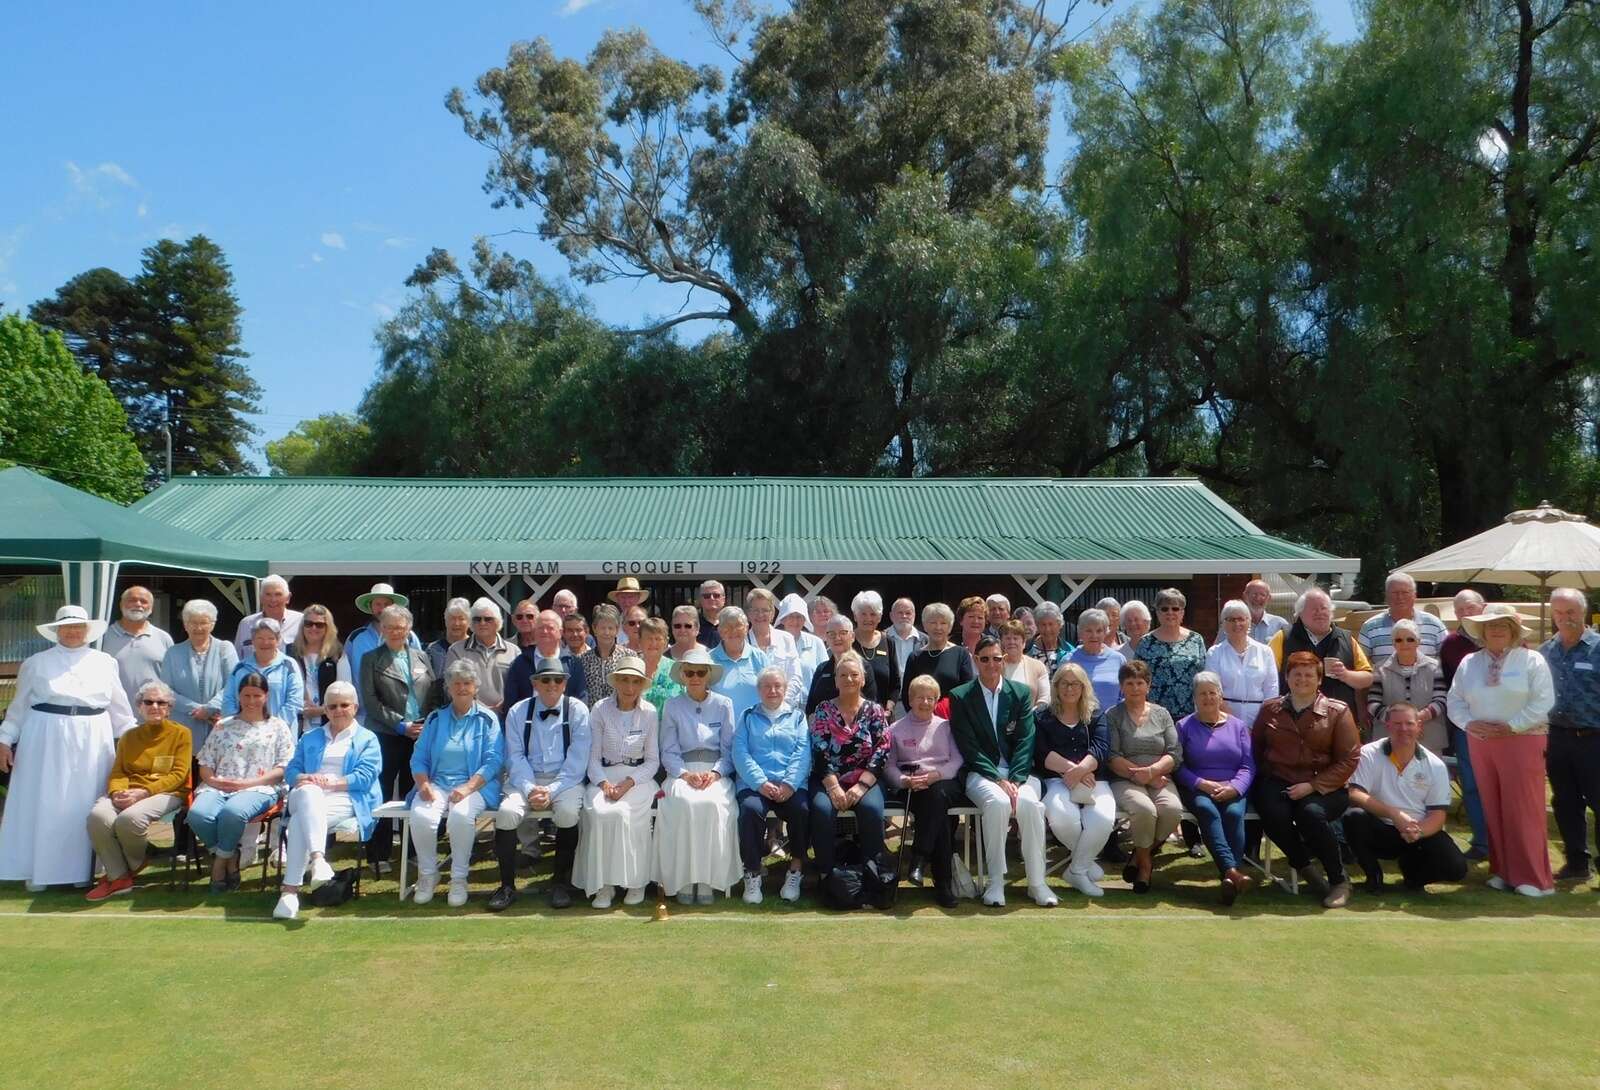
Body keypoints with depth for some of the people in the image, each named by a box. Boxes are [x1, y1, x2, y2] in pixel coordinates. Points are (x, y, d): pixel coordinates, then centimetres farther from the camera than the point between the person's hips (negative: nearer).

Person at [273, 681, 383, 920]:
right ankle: (317, 858, -53)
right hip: (306, 796, 3)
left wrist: (331, 782, -13)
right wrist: (305, 779, -7)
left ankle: (290, 889, -39)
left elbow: (365, 776, 1)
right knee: (309, 792, -37)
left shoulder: (367, 739, 16)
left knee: (301, 820, -33)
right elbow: (291, 770, 18)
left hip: (345, 800, -2)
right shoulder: (309, 738, 30)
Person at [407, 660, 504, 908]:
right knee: (421, 816, -28)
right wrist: (423, 783, -8)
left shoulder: (487, 719, 7)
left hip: (475, 785, -3)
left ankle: (459, 878, -15)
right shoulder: (435, 718, 17)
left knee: (461, 815, -34)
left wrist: (467, 788, -17)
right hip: (437, 784, 3)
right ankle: (428, 875, -5)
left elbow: (494, 761, -3)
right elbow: (419, 758, 13)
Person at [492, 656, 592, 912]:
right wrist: (530, 789, -15)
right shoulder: (518, 712, 7)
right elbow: (515, 757, 2)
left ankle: (561, 881, -10)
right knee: (506, 812, -27)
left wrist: (552, 791, -16)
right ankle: (507, 885, -9)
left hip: (566, 779, -2)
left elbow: (577, 759, -5)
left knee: (568, 812, -32)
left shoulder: (577, 710, 1)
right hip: (526, 778, 2)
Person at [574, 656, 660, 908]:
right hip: (604, 775, 1)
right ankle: (603, 884, -17)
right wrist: (604, 783, -15)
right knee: (599, 812, -30)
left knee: (626, 813, -31)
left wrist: (628, 783, -13)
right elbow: (593, 756, 3)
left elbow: (653, 760, 3)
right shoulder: (600, 709, 2)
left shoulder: (650, 713, 3)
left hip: (638, 777, -1)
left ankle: (635, 881, -14)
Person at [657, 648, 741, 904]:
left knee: (713, 804, -33)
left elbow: (729, 748, 6)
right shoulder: (672, 706, 11)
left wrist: (715, 773, -12)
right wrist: (685, 774, -12)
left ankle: (708, 880, -24)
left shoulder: (724, 705, 10)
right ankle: (683, 880, -24)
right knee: (683, 803, -32)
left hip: (716, 771, 0)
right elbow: (669, 751, 5)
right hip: (682, 771, 0)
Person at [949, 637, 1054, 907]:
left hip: (1018, 771, 2)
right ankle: (996, 882, -20)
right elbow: (969, 747, -4)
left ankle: (1037, 882, -16)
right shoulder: (960, 696, 3)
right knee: (998, 802, -33)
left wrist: (1015, 781, -13)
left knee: (1030, 803, -29)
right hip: (981, 773, -2)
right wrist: (999, 780, -15)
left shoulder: (1022, 693, 9)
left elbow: (1025, 741, 2)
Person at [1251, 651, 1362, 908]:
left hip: (1323, 786, -2)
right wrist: (1264, 776, -2)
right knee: (1274, 814, -31)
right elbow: (1255, 748, 17)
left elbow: (1348, 760, -1)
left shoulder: (1337, 711, 5)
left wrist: (1313, 786, -11)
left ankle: (1339, 881, -10)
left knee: (1310, 813, -34)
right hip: (1278, 781, 2)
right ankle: (1306, 869, -4)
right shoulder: (1270, 709, 13)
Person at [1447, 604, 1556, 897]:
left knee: (1523, 809, -5)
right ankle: (1503, 872, 15)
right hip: (1481, 742, 4)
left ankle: (1532, 877, 1)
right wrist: (1470, 723, -8)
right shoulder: (1469, 662, 11)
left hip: (1522, 740, -4)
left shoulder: (1532, 660, -1)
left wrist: (1511, 725, -15)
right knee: (1493, 808, 6)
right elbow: (1455, 701, 10)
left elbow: (1543, 701, -9)